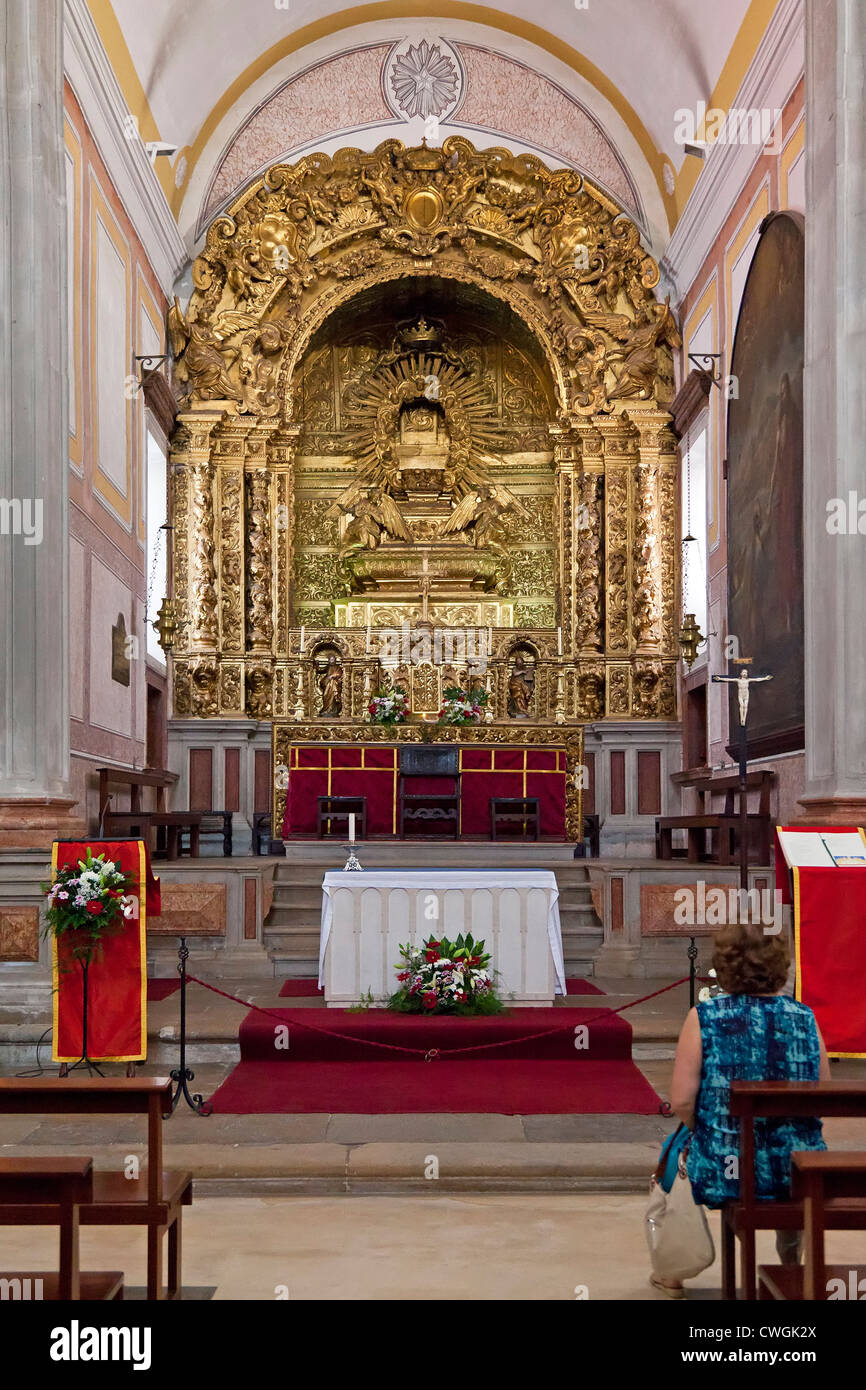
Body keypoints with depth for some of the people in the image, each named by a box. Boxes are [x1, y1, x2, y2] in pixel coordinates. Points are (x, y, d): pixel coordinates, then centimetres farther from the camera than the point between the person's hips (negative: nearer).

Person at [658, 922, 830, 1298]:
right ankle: (790, 1270, 53)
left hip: (724, 1171, -2)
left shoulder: (704, 1018, -11)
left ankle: (674, 1275, 42)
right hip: (799, 1173, 3)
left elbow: (681, 1101, -13)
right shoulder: (804, 1017, -2)